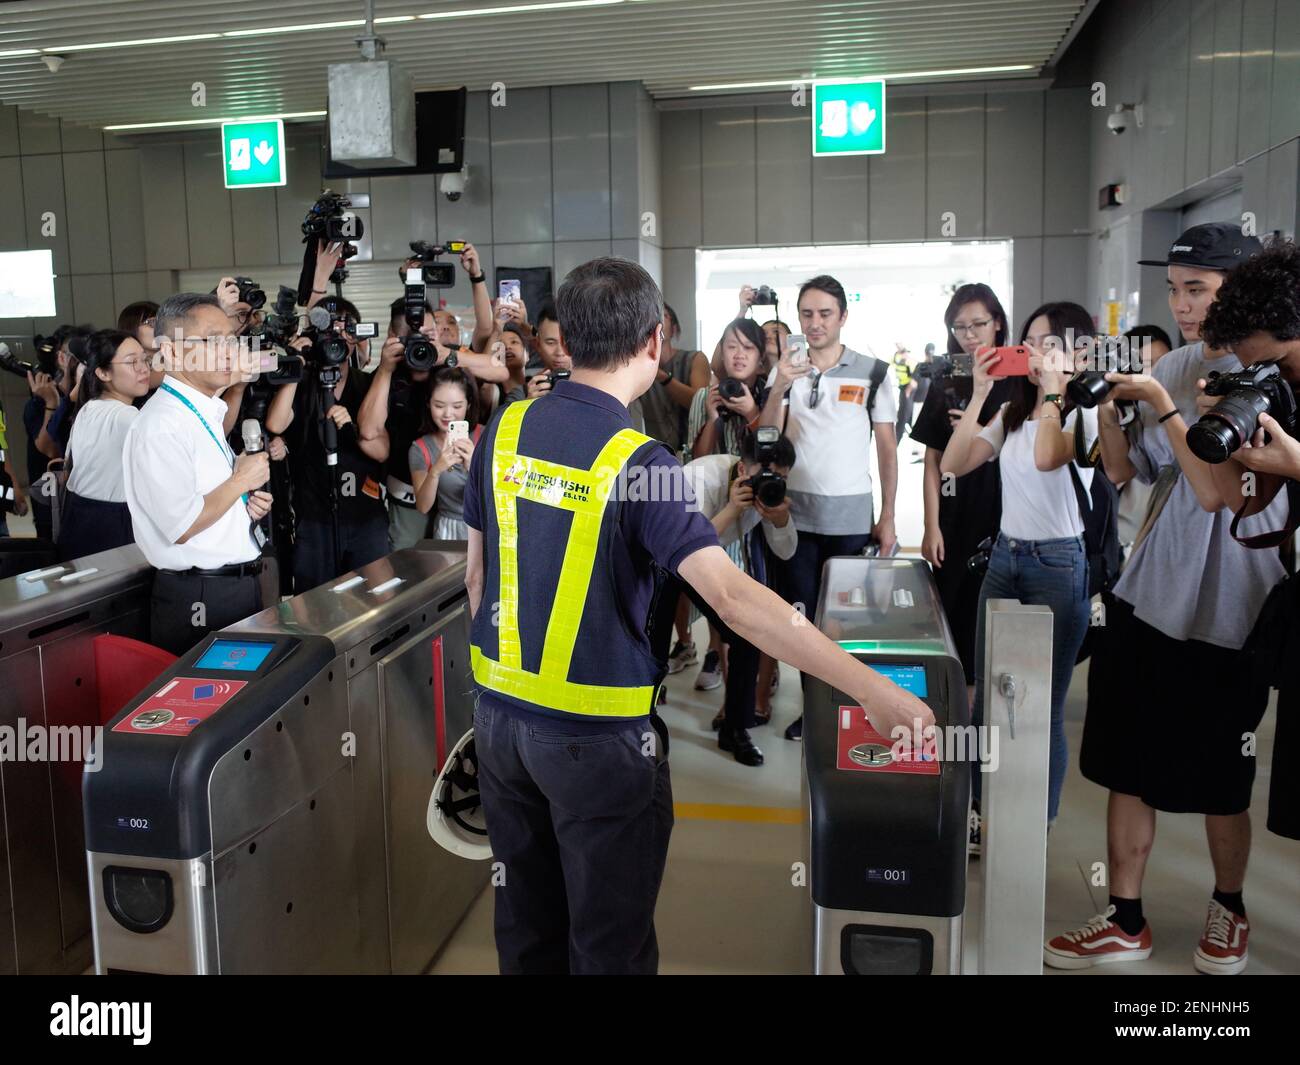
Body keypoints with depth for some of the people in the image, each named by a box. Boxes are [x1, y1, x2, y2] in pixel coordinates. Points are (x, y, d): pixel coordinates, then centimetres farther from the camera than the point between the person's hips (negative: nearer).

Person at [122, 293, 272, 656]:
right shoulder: (161, 423, -17)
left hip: (240, 585, 9)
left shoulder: (205, 414, 13)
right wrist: (241, 481, -12)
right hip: (199, 600, -9)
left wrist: (248, 504, 6)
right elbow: (181, 527, -23)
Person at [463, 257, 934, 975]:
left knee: (526, 925, 23)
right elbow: (732, 598, -29)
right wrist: (873, 691, -27)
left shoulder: (506, 428, -2)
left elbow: (477, 574, 6)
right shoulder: (636, 460, -20)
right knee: (610, 944, 13)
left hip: (501, 713, 6)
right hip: (598, 737, -6)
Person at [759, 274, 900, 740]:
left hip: (851, 517, -2)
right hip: (796, 513, 2)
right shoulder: (784, 371, 7)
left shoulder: (874, 372, 0)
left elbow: (887, 448, 3)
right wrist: (778, 391, -18)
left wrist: (888, 518, -1)